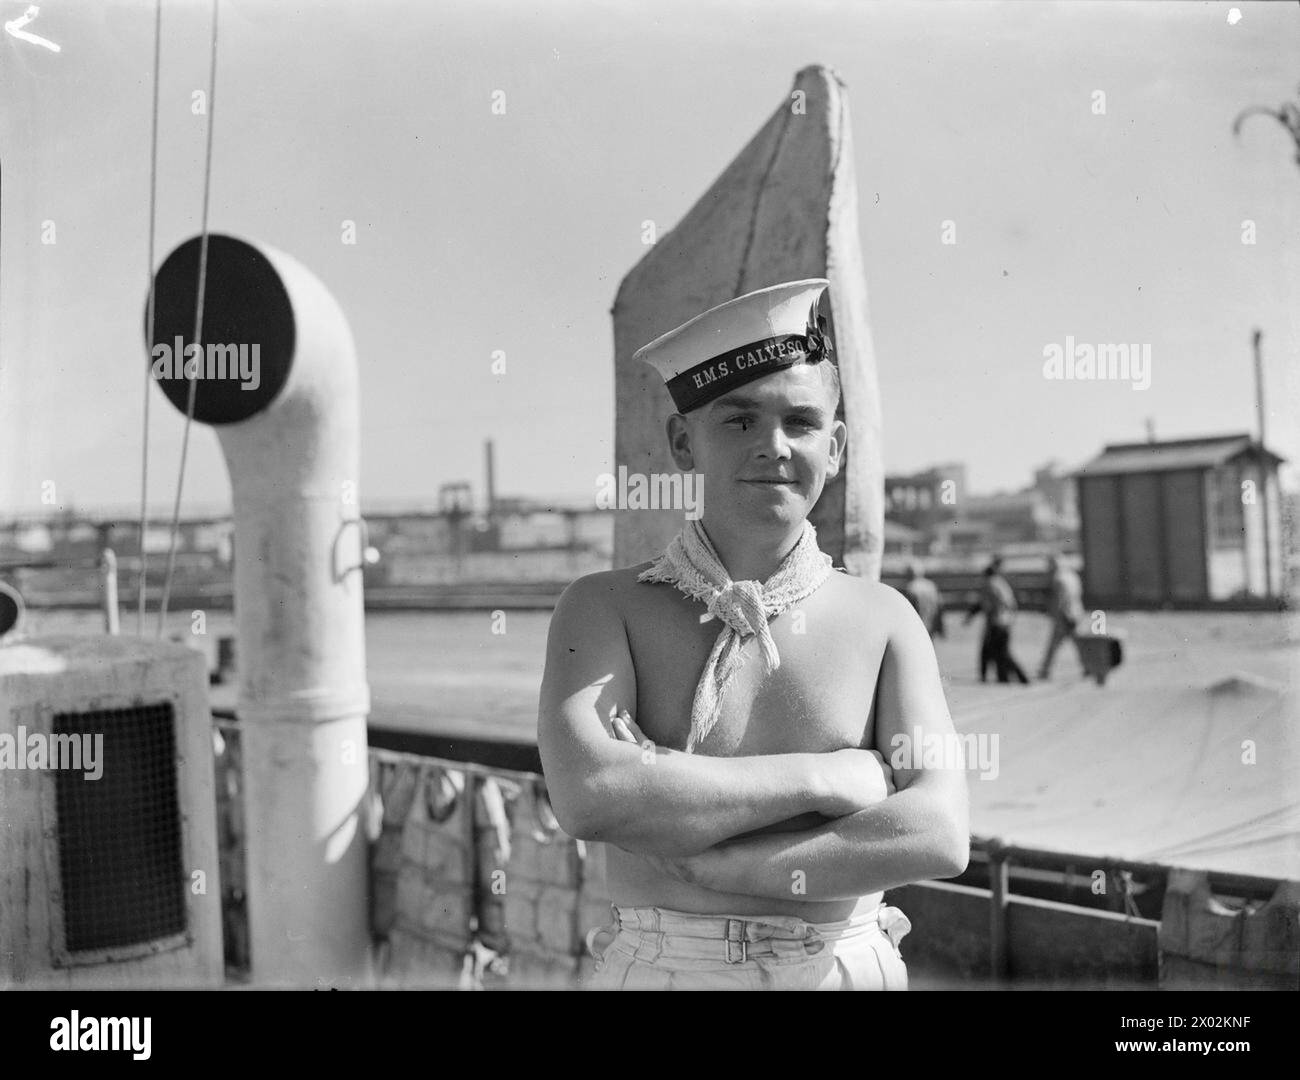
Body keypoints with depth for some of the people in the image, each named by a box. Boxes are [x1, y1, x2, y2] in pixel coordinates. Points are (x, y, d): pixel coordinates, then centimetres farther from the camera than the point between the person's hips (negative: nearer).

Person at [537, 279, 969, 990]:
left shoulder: (880, 619, -3)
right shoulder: (605, 606, -5)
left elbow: (938, 838, -14)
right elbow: (589, 795, -21)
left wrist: (703, 861, -19)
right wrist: (819, 777, -17)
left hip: (845, 966, 1)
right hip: (656, 966, -1)